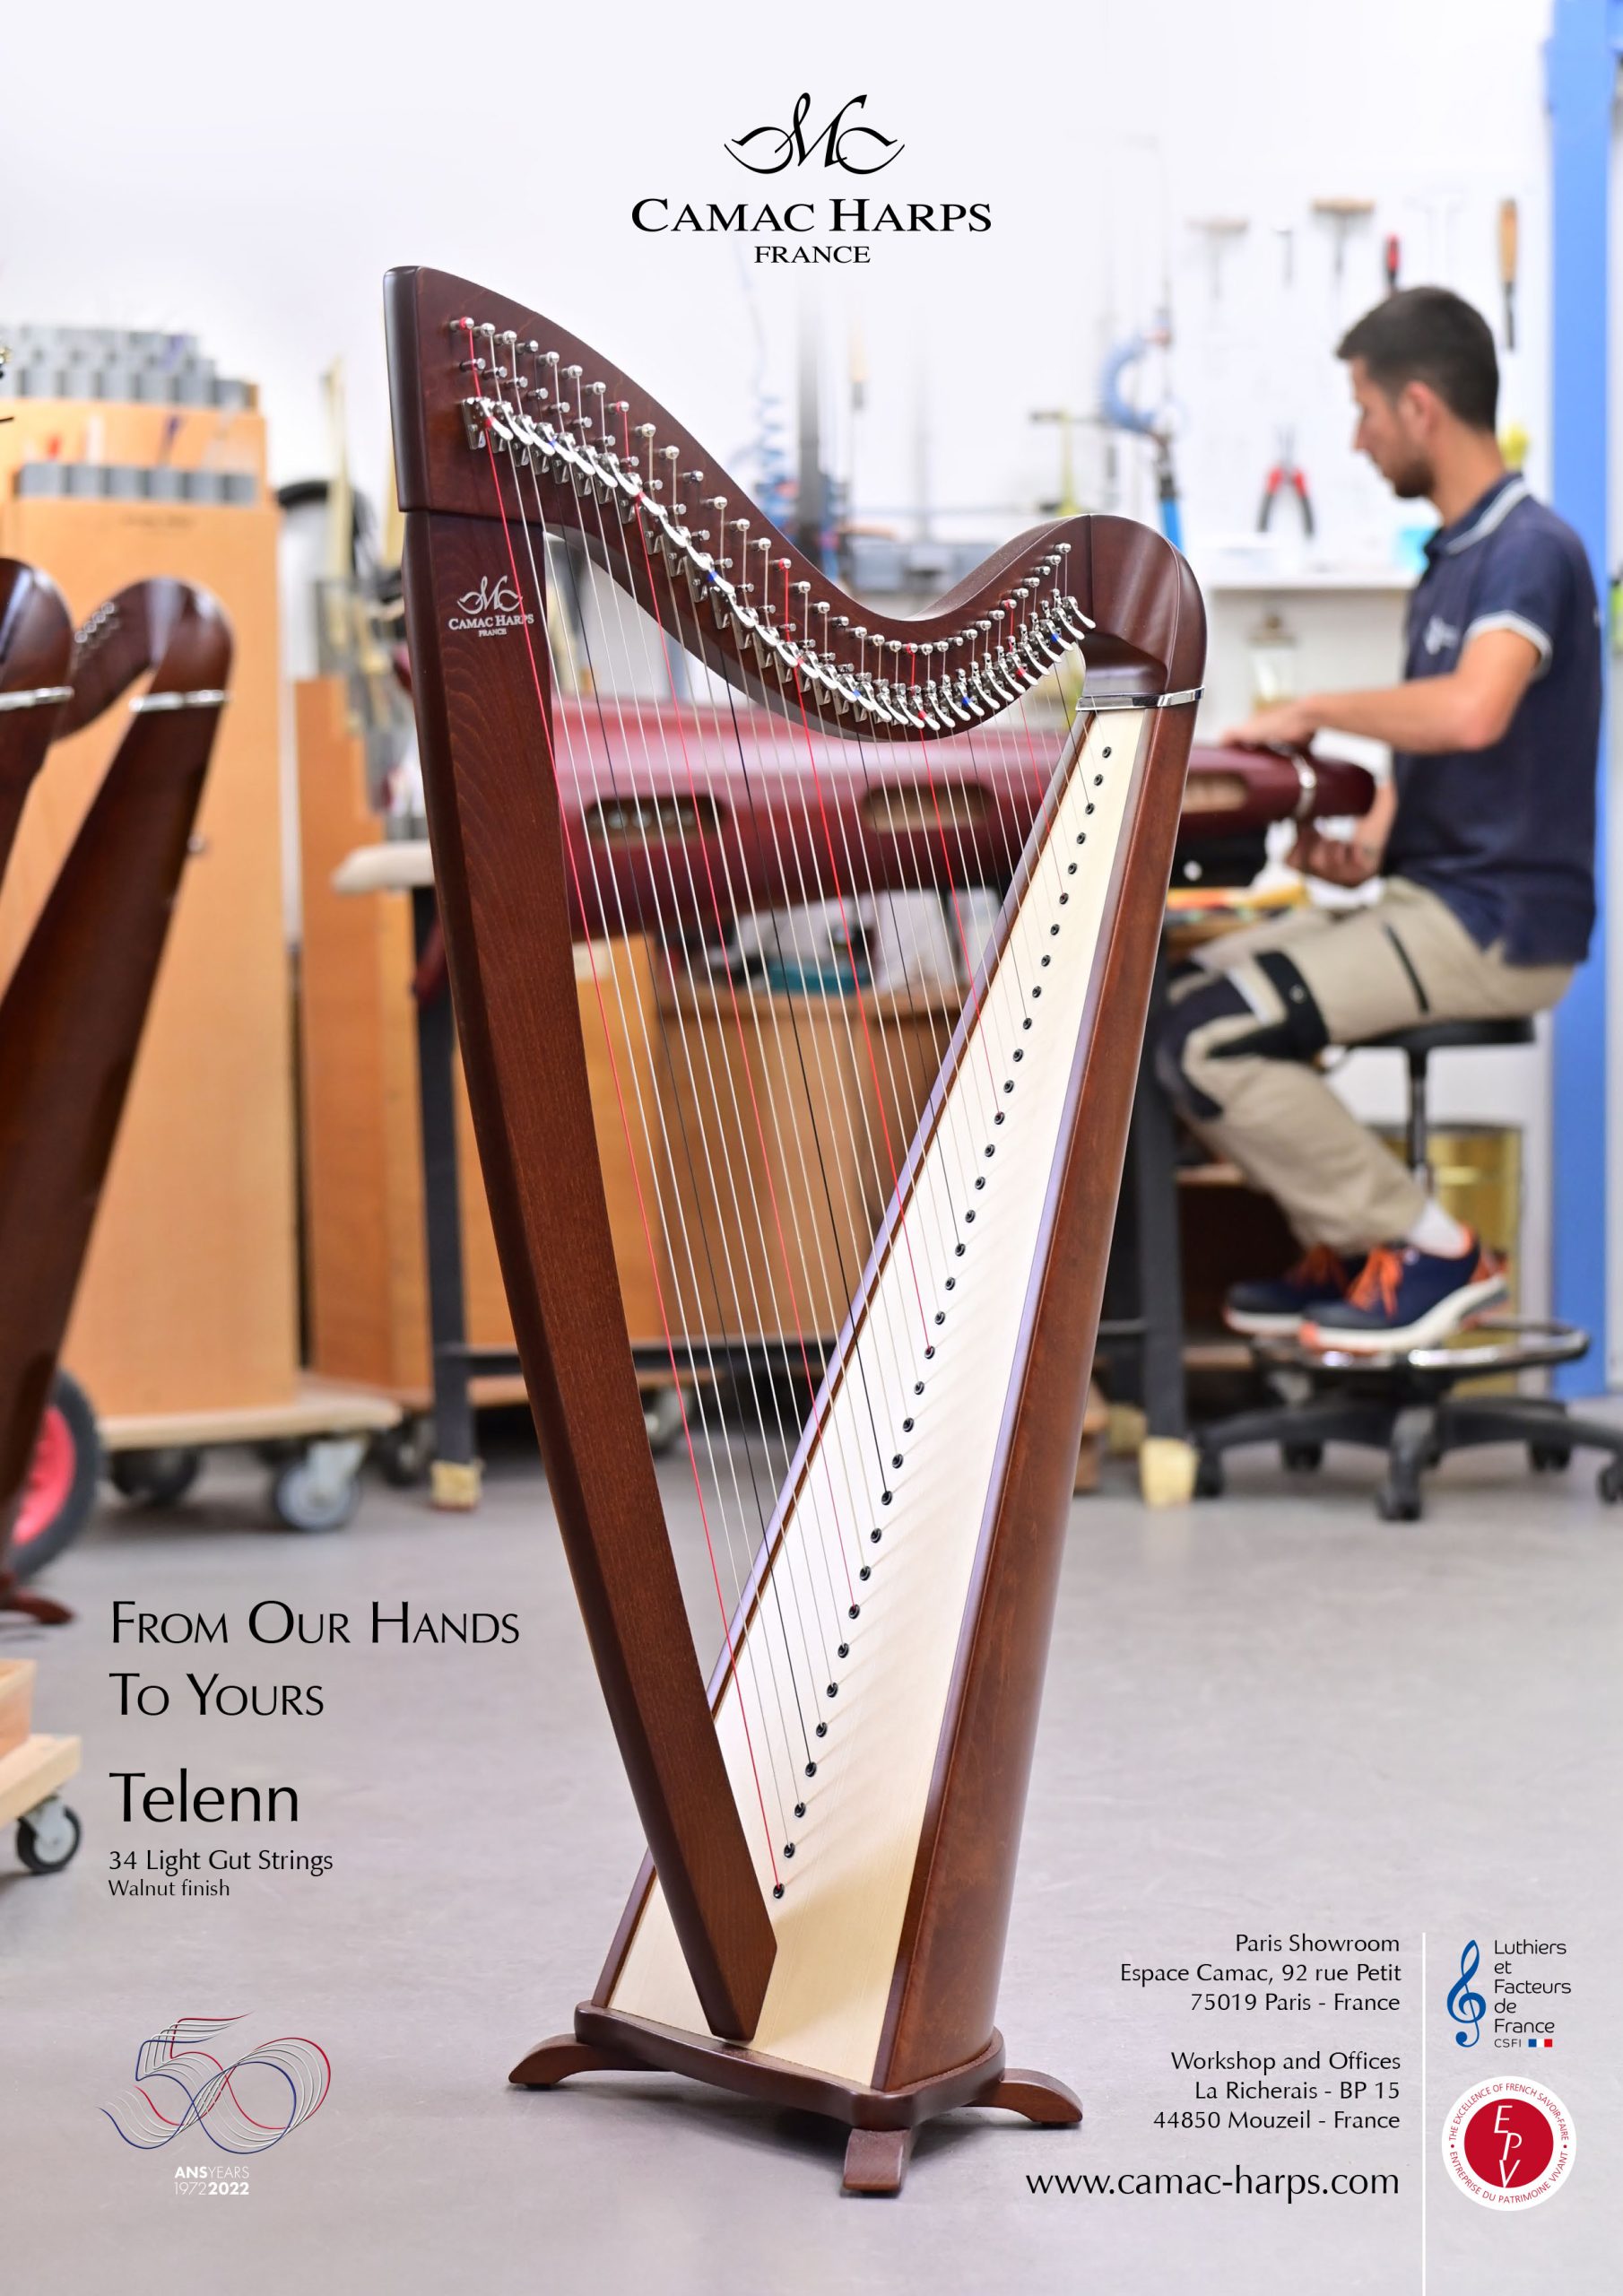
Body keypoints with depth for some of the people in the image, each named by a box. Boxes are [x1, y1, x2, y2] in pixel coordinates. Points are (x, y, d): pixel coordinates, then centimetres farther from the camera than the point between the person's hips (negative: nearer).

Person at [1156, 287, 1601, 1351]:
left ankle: (1433, 1253, -6)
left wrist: (1315, 712, -20)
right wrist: (1370, 841, 0)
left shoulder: (1532, 549, -16)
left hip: (1500, 923, -10)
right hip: (1431, 896, 10)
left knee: (1208, 1038, -19)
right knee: (1170, 997, 9)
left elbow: (1472, 713, -35)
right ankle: (1349, 1249, 14)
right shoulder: (1454, 552, 15)